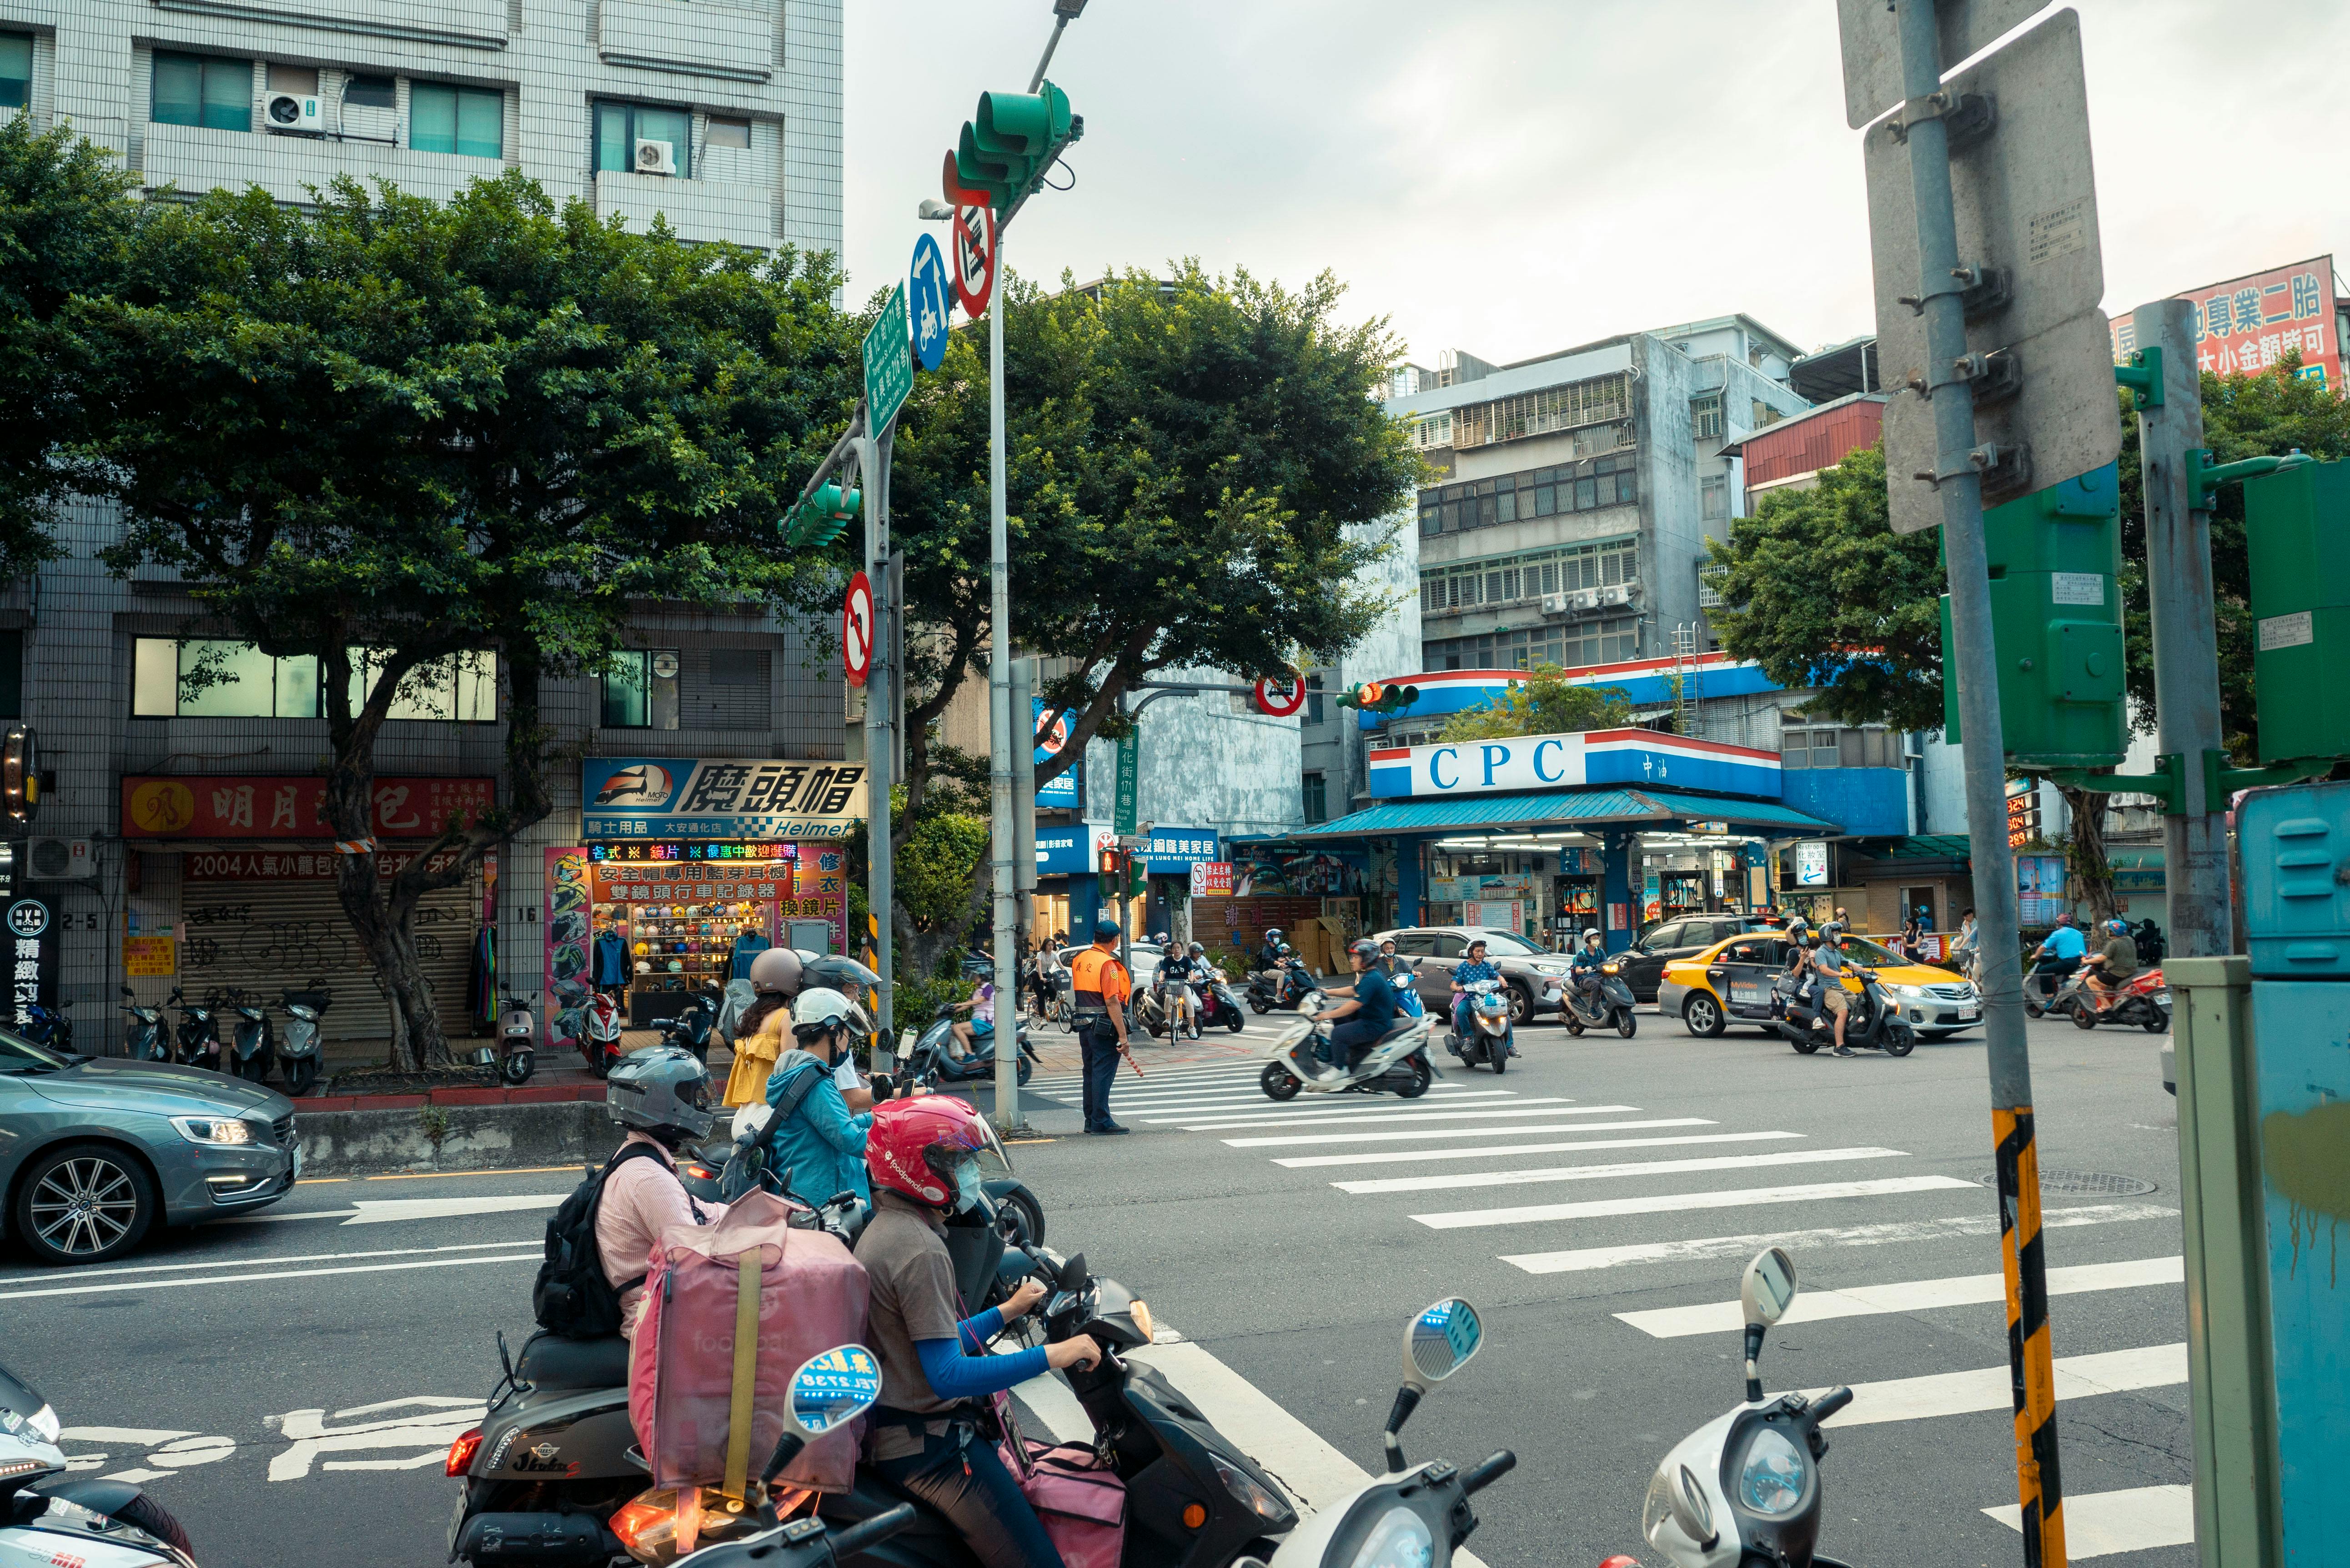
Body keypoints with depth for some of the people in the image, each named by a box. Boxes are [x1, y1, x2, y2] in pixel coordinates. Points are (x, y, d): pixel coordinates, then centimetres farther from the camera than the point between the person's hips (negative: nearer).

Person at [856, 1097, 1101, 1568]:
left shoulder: (884, 1229, 14)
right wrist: (1051, 1355, -21)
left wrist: (1008, 1311, 21)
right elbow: (947, 1376, -24)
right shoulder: (920, 1252, -20)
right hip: (929, 1447, -11)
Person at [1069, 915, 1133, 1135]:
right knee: (1103, 1074, -4)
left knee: (1090, 1072, 15)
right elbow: (1112, 1002, -21)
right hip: (1104, 1027, -8)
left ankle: (1090, 1121, 21)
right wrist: (1123, 1035, -20)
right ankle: (1101, 1123, -2)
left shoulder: (1079, 960, 8)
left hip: (1083, 1024, 8)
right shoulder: (1107, 963, -17)